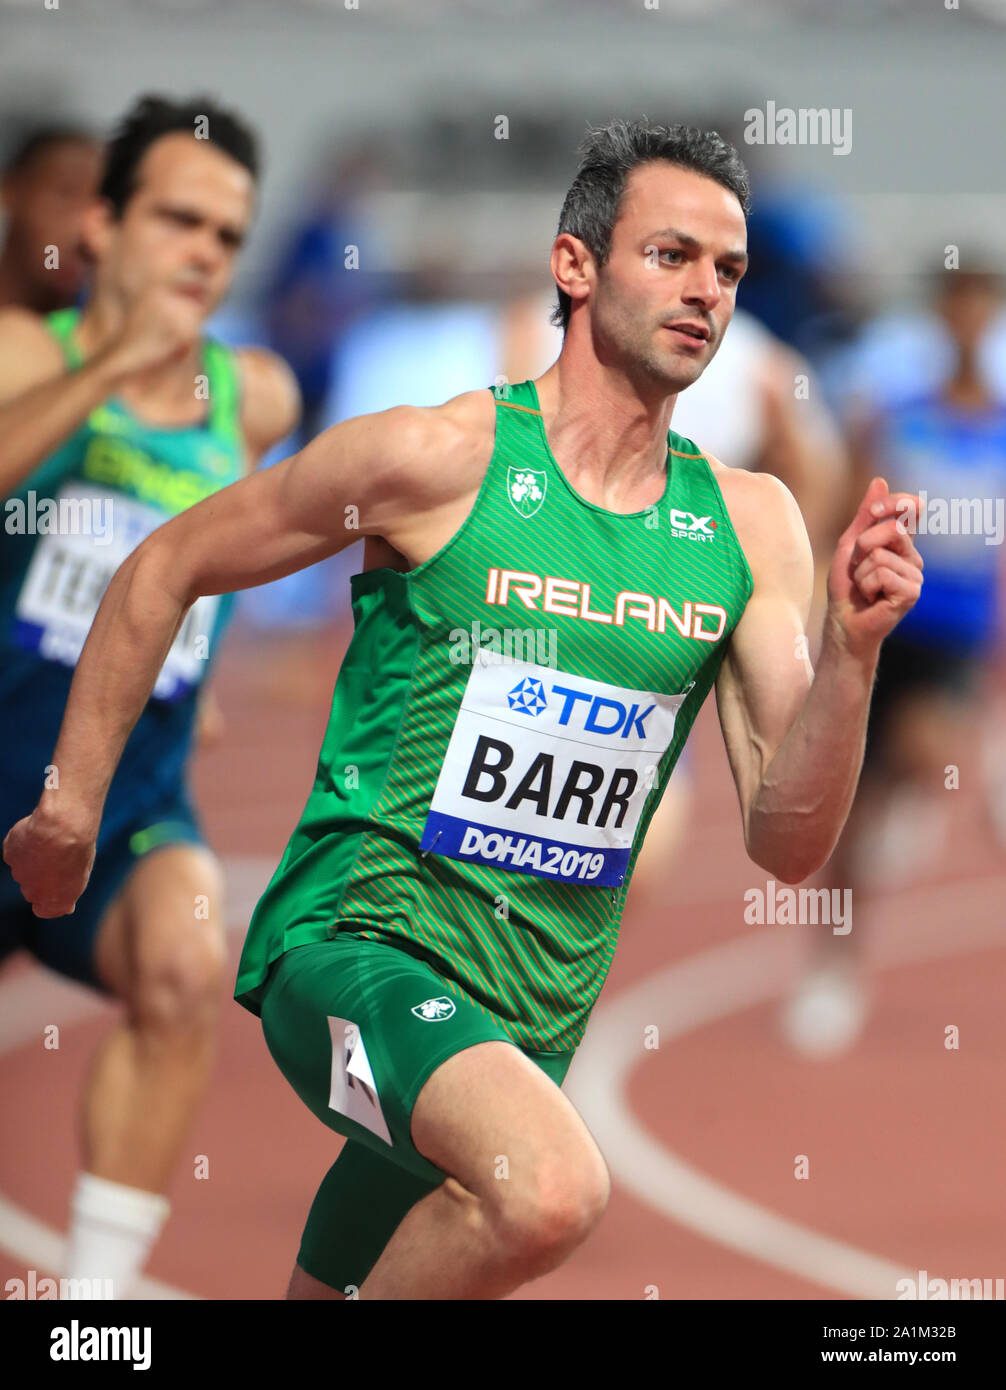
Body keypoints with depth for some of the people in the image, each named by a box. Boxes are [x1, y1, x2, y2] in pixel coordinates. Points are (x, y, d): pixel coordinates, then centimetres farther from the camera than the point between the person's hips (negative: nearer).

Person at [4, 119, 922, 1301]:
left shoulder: (750, 526, 5)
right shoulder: (436, 459, -9)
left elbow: (788, 845, 1)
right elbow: (163, 572, 4)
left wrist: (852, 649, -14)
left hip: (529, 1016, 6)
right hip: (356, 939, -6)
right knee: (553, 1191, -33)